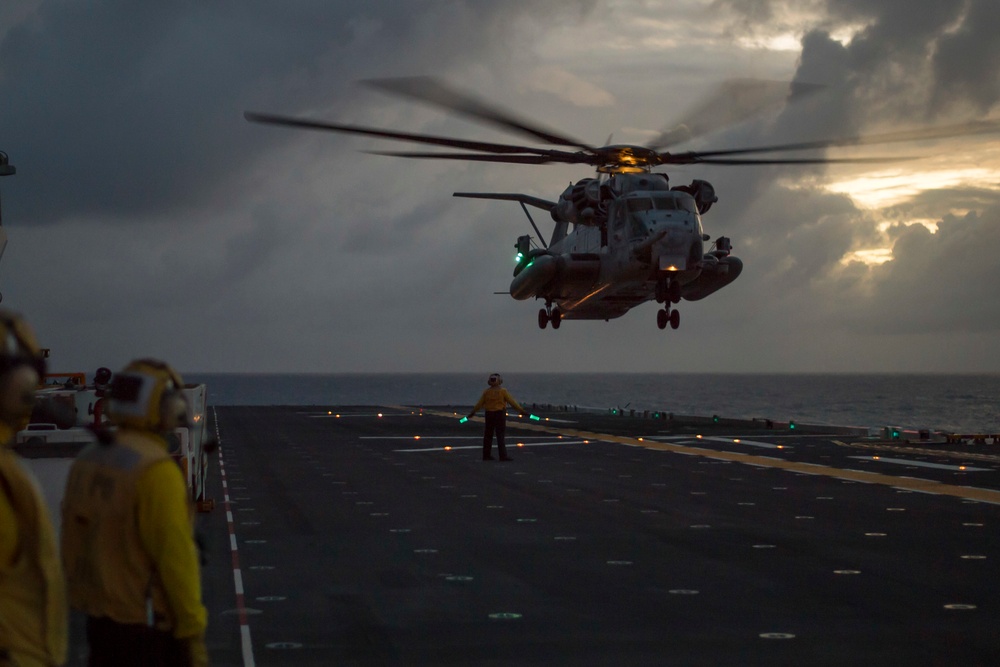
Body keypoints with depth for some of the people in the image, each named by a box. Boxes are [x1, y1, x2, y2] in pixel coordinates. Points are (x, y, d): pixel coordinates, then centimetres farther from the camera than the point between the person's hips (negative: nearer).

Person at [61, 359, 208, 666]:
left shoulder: (89, 460, 6)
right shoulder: (156, 470, -19)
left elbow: (73, 542, 11)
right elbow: (175, 556, -21)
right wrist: (194, 630, -15)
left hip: (101, 619, 8)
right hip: (148, 625, -8)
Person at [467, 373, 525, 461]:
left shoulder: (486, 392, 2)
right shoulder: (502, 391, -8)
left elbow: (480, 403, 7)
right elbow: (512, 402, -7)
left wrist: (473, 412, 20)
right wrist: (521, 410, -1)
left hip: (489, 414, 4)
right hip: (500, 414, -4)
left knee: (488, 435, 12)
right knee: (500, 435, -4)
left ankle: (486, 455, 16)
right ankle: (503, 455, -10)